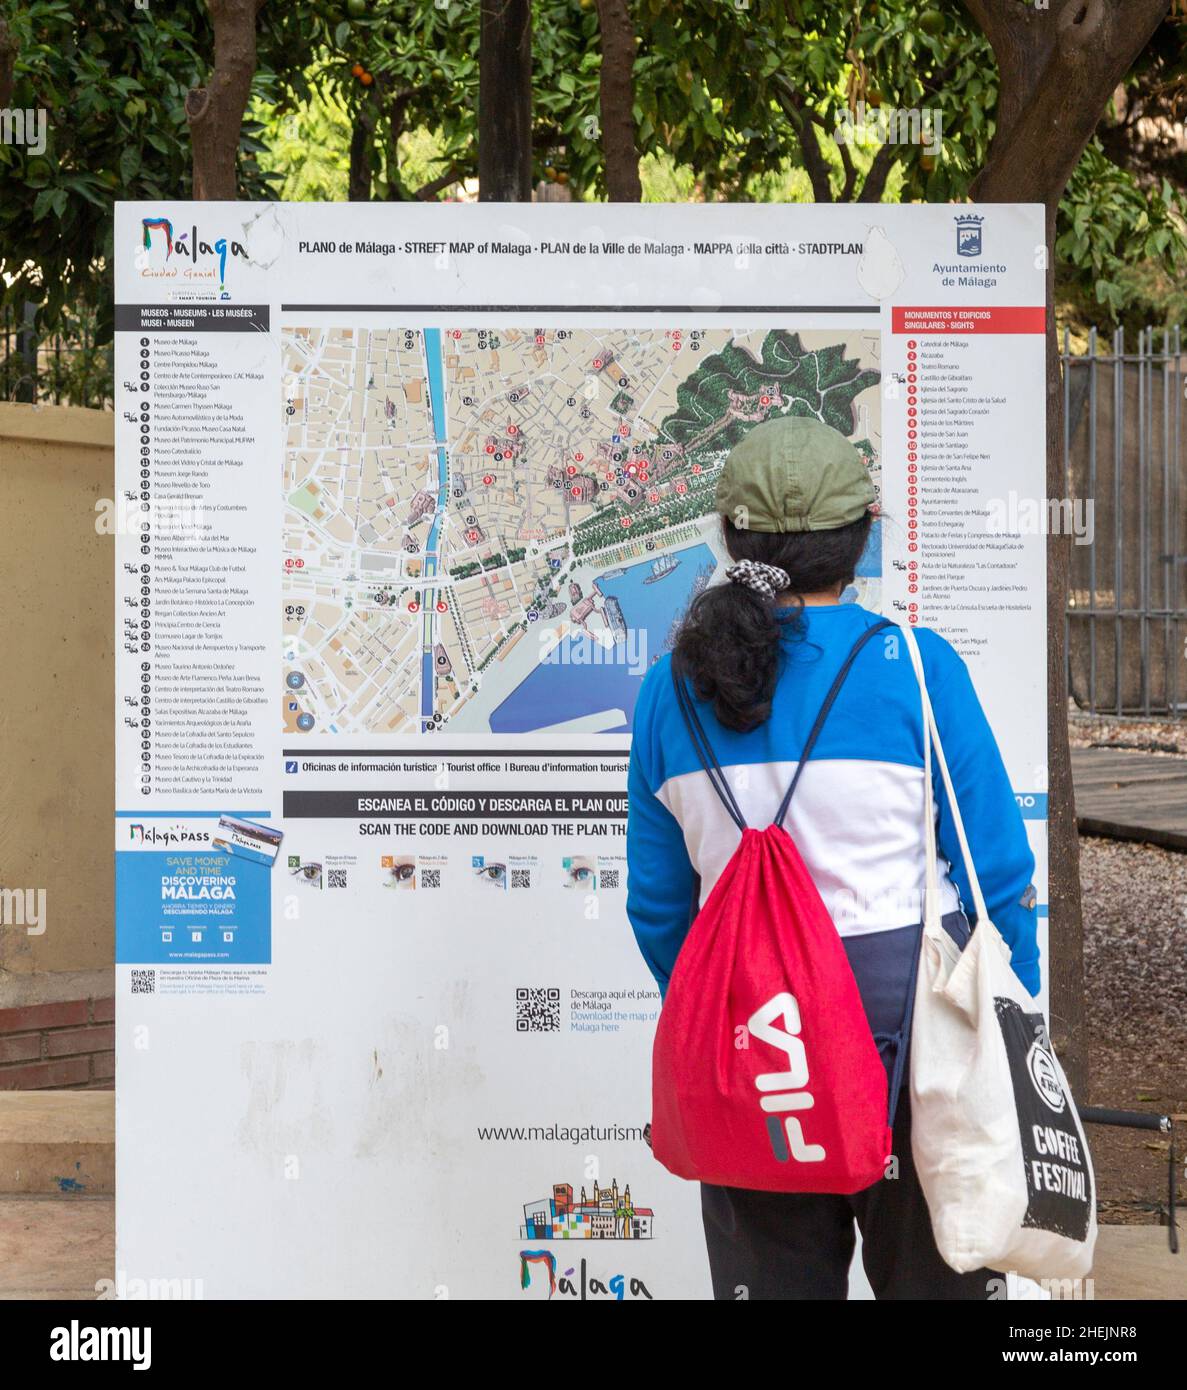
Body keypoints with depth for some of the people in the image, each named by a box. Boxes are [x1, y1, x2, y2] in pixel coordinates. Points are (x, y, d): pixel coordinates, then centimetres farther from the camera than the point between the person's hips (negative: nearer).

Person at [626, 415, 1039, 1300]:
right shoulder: (916, 669, -9)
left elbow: (659, 902, 8)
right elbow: (996, 871, -5)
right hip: (904, 1009, -3)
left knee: (772, 1275, 15)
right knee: (936, 1276, 13)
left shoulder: (673, 687, 0)